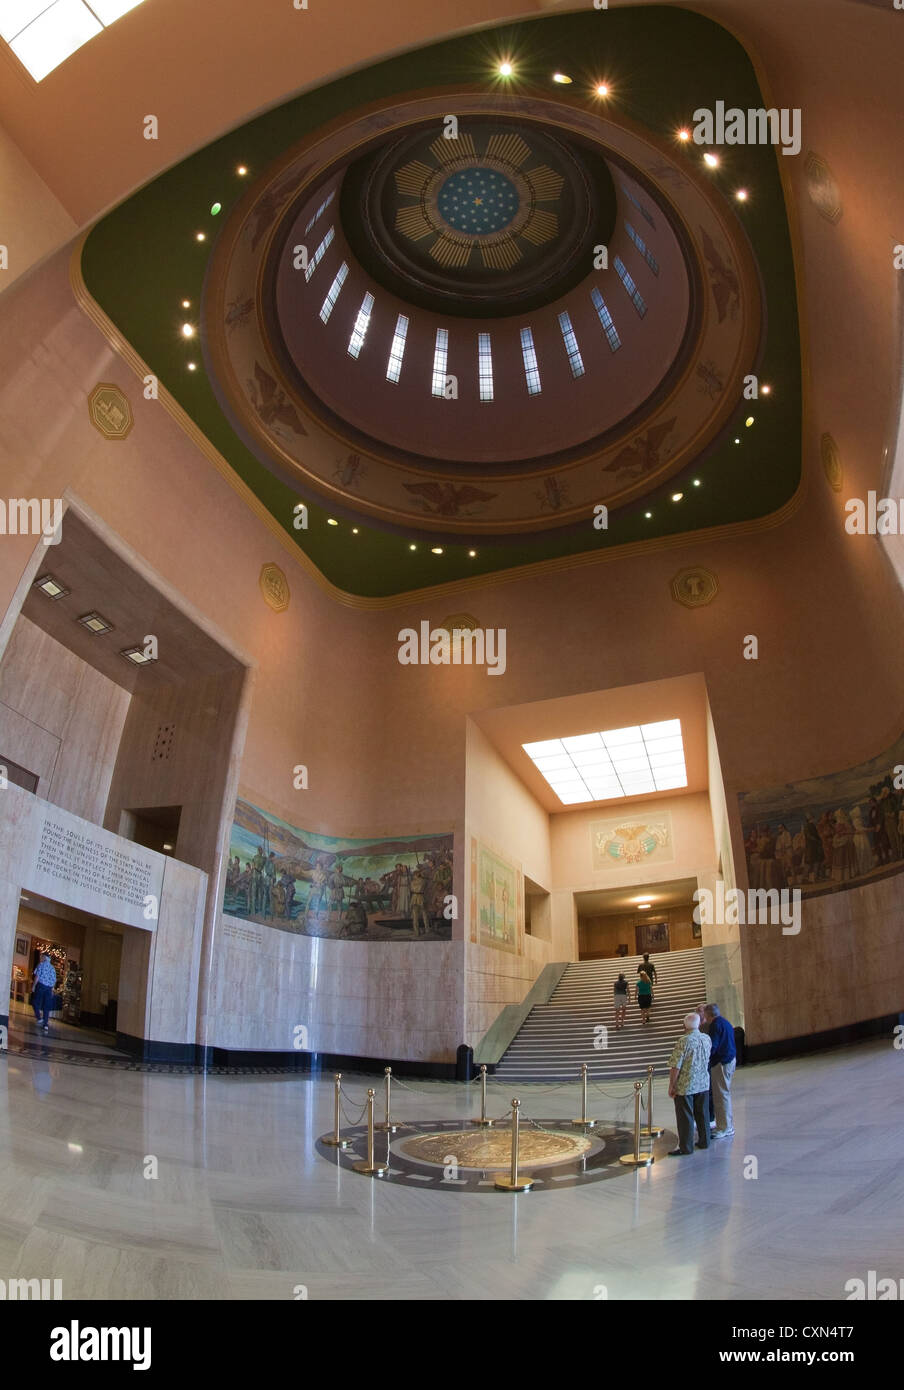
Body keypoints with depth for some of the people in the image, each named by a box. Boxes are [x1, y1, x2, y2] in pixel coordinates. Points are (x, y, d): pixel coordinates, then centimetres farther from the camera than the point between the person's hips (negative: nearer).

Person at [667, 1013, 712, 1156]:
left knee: (685, 1117, 4)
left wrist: (671, 1086, -11)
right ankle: (704, 1141, 30)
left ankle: (685, 1147, 10)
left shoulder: (683, 1042, -21)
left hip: (685, 1086, -6)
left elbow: (675, 1067, -19)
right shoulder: (707, 1039, -3)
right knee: (702, 1114, 19)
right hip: (703, 1084, 6)